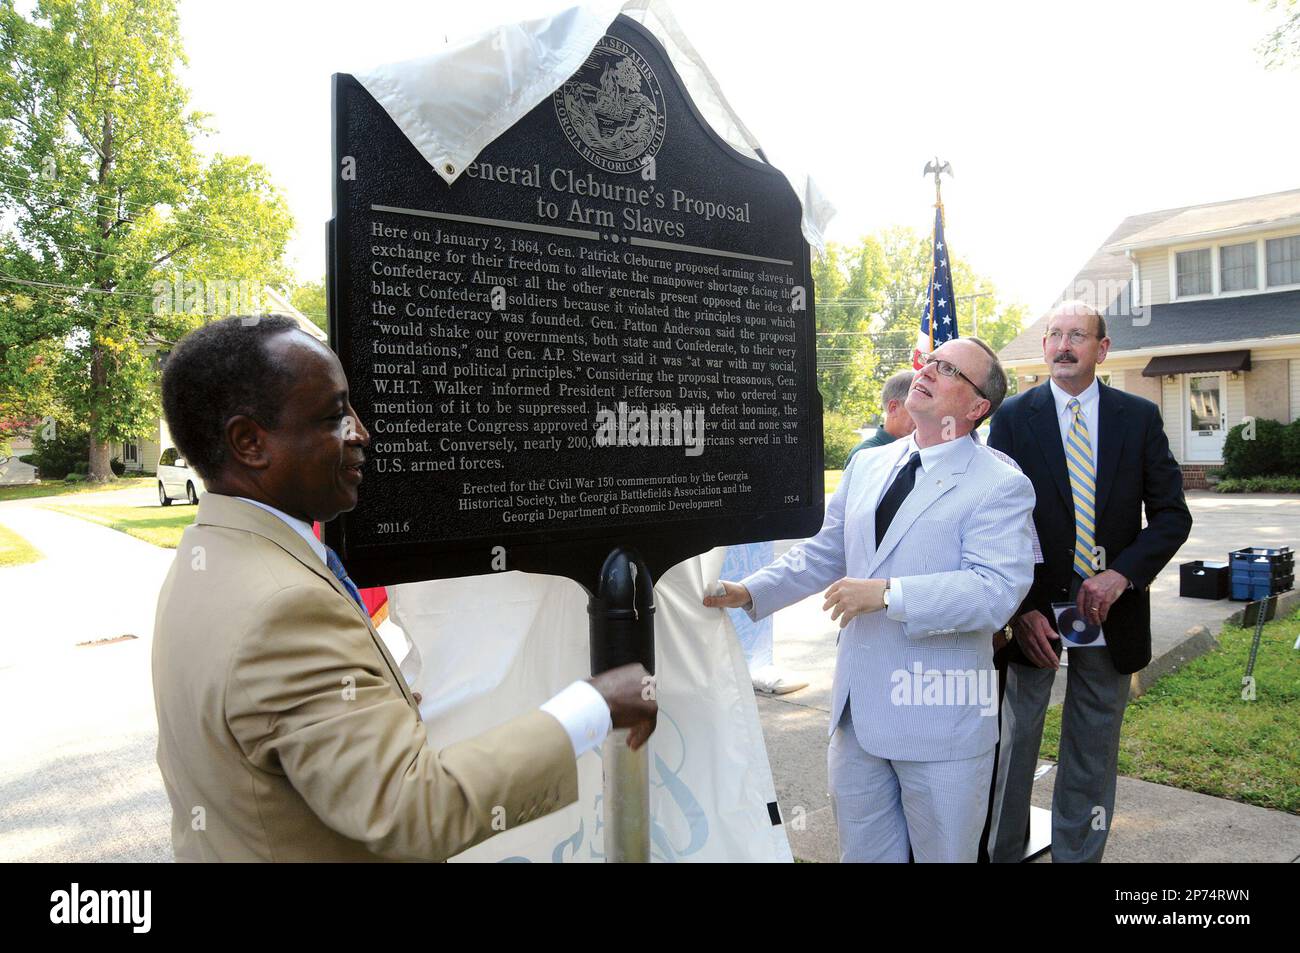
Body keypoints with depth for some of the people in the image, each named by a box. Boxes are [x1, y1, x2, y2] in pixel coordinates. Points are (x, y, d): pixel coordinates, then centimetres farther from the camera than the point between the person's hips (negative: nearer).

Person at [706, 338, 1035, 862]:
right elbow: (822, 553, 13)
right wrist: (750, 591, 0)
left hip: (938, 718, -5)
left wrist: (888, 594, -27)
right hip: (858, 710, 6)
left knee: (944, 854, 14)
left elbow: (996, 591, -22)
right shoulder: (867, 465, 9)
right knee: (863, 853, 20)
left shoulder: (1001, 484, -10)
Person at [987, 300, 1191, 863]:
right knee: (1014, 739, 7)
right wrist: (1021, 608, -12)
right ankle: (1002, 853, 24)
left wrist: (1122, 574, -14)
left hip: (1110, 608, 2)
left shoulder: (1139, 417, 3)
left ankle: (1077, 854, 29)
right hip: (1033, 610, -1)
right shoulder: (1013, 417, -2)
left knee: (1093, 753, 13)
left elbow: (1172, 514, 2)